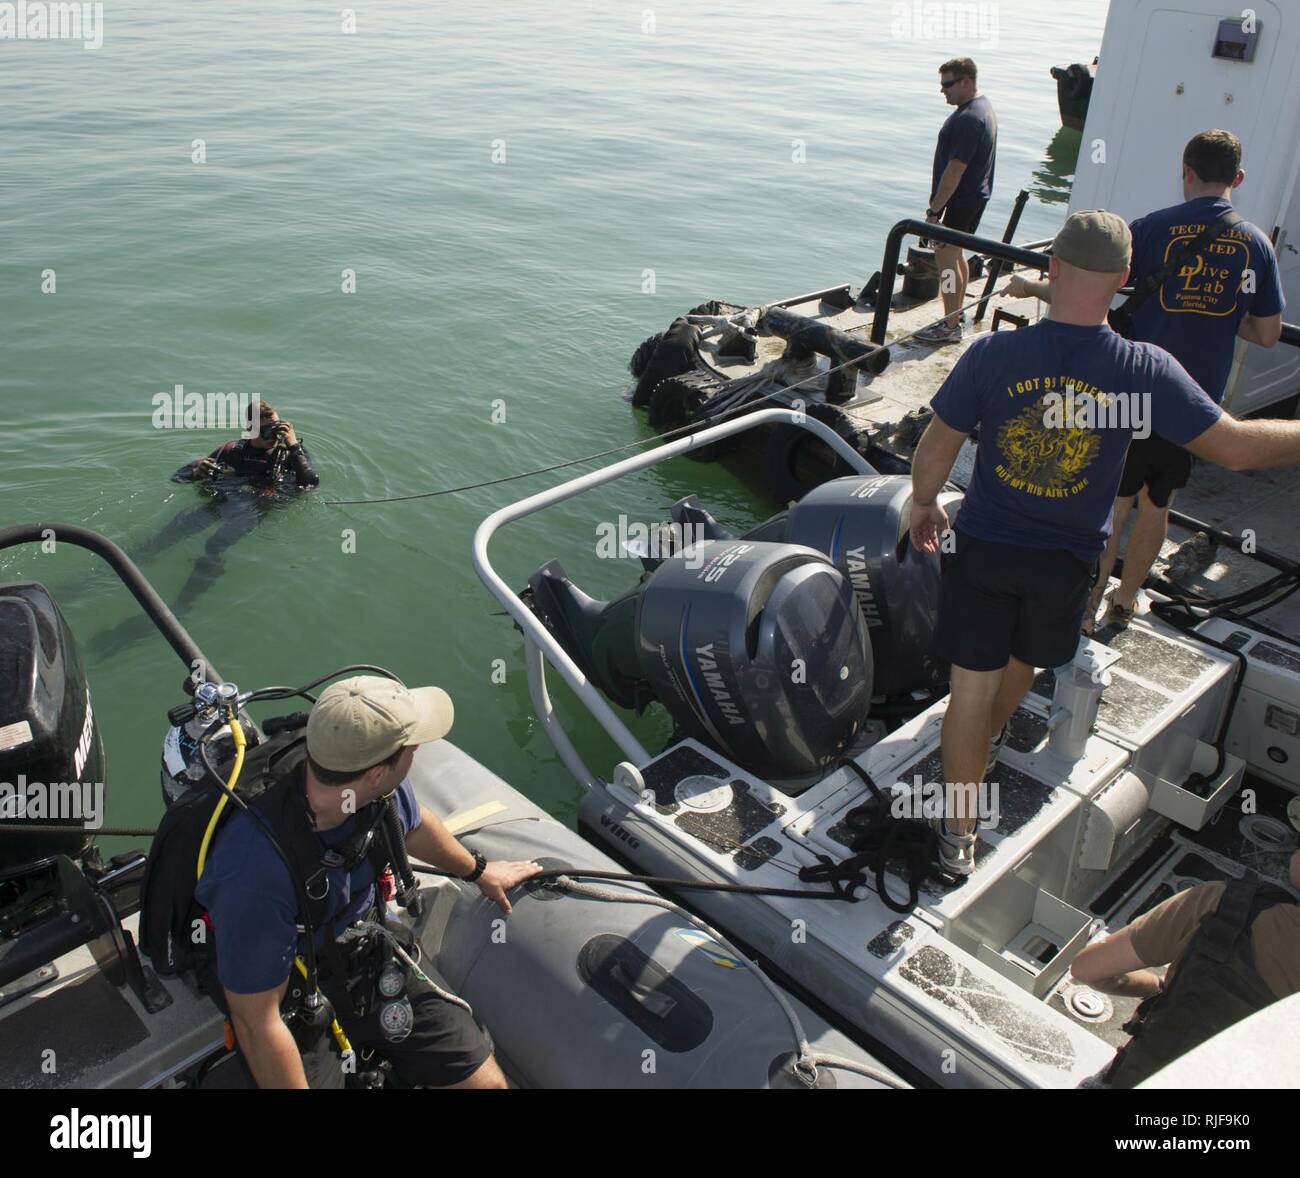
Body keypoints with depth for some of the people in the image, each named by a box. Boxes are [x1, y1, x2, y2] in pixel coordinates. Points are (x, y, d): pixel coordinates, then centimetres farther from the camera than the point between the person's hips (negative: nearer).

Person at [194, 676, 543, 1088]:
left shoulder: (379, 789, -17)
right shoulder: (257, 873, -37)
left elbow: (412, 824, 9)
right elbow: (257, 1023, -25)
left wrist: (479, 871, 26)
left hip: (377, 961, 5)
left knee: (487, 1080, -2)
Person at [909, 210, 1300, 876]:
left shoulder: (993, 355, -16)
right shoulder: (1145, 371, -16)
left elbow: (936, 448, -7)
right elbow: (1235, 446, -11)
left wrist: (924, 504, 11)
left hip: (983, 546, -1)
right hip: (1067, 561, 1)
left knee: (972, 687, 8)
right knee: (1024, 661, 29)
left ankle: (958, 834, 16)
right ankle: (989, 739, 59)